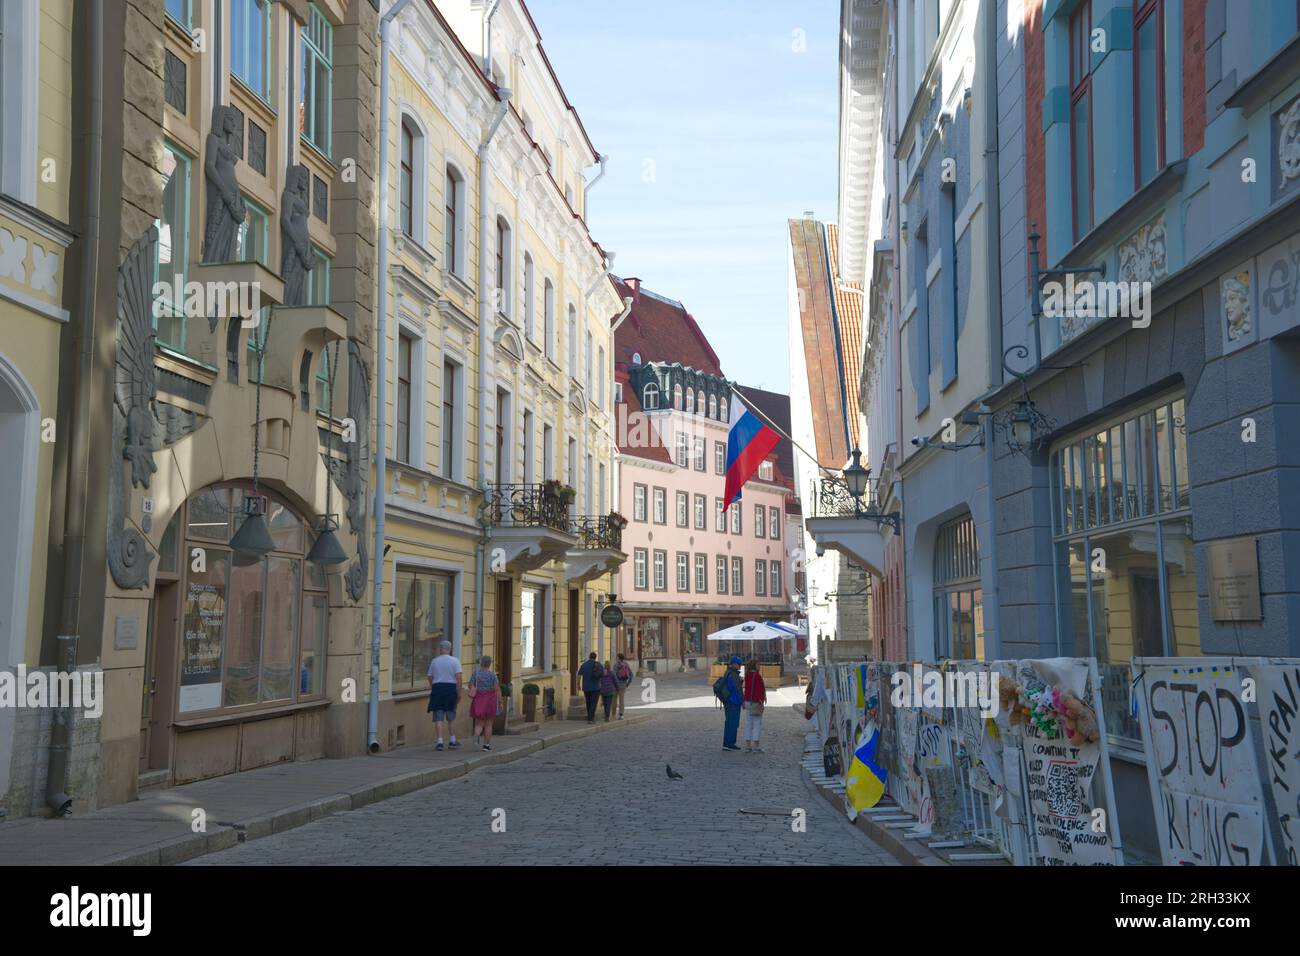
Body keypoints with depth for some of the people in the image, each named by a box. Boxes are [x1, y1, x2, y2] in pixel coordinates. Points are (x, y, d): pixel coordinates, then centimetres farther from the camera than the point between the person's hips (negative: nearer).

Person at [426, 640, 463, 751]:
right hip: (451, 688, 0)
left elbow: (430, 678, 9)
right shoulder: (454, 661, -2)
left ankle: (440, 742, -6)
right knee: (451, 717, 14)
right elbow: (458, 677, -10)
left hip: (437, 688, 0)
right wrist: (459, 692, -6)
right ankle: (452, 741, 22)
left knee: (438, 718, 1)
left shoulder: (434, 661, 5)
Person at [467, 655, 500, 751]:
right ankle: (486, 744, 10)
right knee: (488, 724, 9)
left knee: (479, 724, 8)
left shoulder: (475, 673, -2)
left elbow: (470, 686, -1)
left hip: (478, 700, 2)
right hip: (490, 700, -2)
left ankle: (476, 737, -20)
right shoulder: (492, 675, -9)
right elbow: (497, 689, -12)